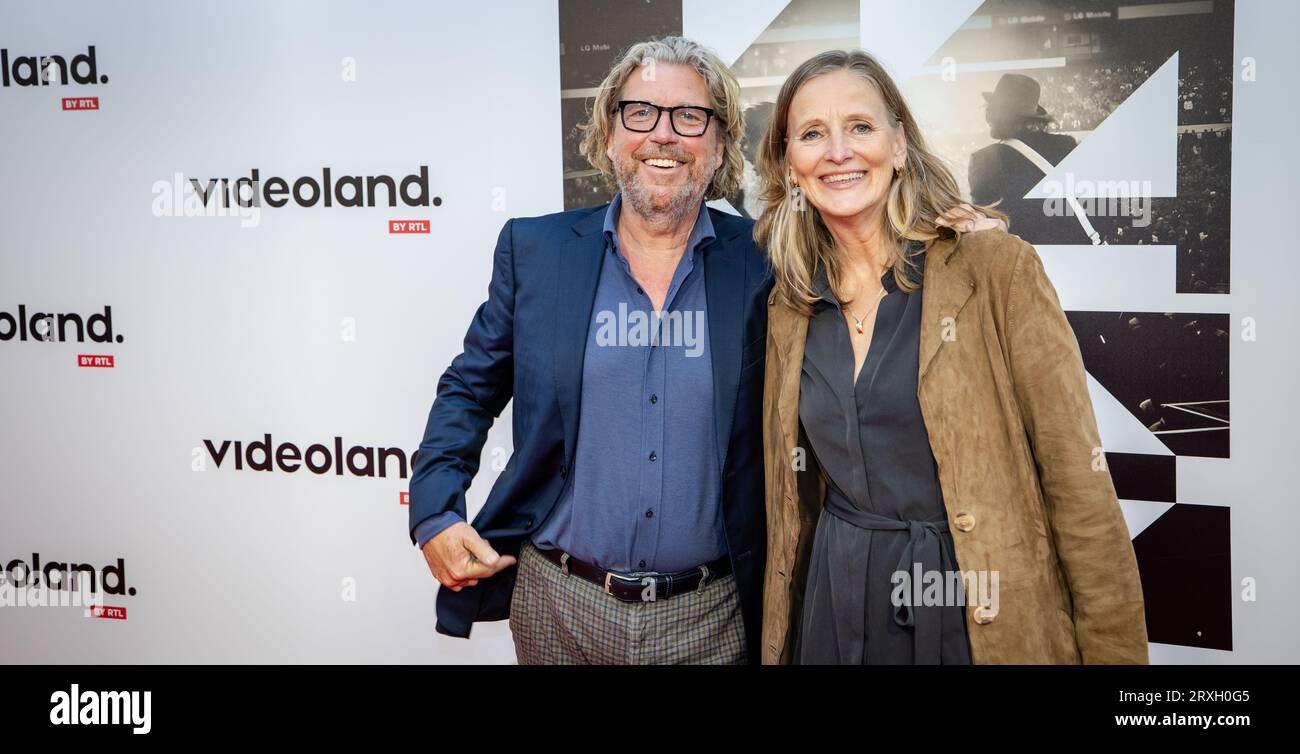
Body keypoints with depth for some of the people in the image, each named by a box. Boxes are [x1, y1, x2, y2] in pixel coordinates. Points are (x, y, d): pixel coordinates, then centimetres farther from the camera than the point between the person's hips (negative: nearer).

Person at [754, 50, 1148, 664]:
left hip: (989, 619, -3)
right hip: (835, 616, 4)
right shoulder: (789, 308, 4)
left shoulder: (997, 268, -10)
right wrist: (776, 641, 14)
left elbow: (1079, 482, -10)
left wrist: (1114, 649, -12)